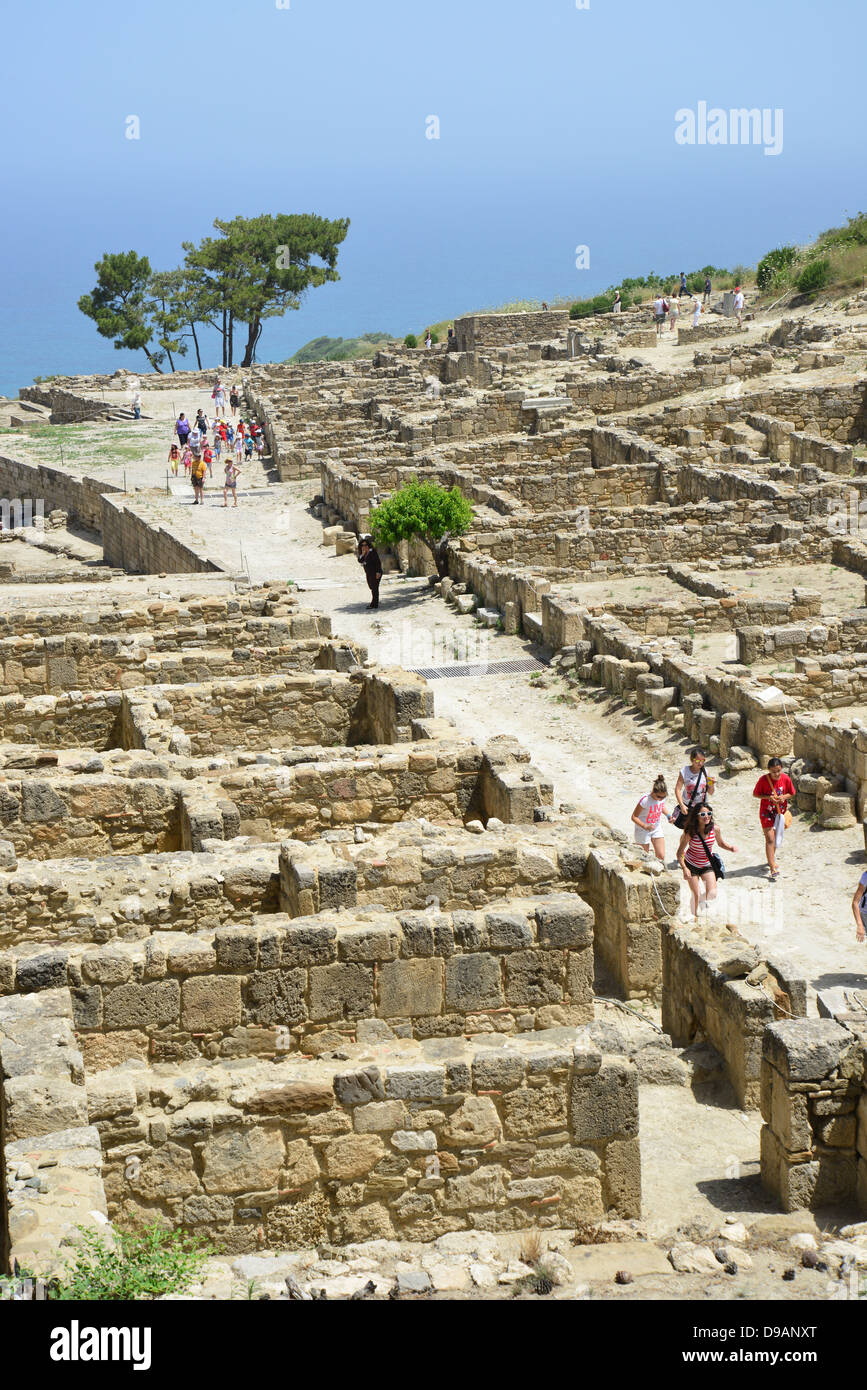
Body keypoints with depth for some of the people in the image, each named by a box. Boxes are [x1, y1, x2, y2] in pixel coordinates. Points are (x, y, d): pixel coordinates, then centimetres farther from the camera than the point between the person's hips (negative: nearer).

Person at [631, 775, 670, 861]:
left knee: (661, 856, -2)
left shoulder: (662, 797, -11)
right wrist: (645, 826, -36)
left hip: (657, 829, 5)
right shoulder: (645, 800, -29)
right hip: (643, 830, -5)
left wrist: (668, 815, -3)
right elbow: (634, 817, -22)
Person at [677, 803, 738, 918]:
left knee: (712, 894, -10)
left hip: (707, 865, 2)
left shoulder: (715, 829, -16)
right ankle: (695, 915, 27)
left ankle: (704, 901, 26)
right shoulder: (690, 832, -24)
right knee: (696, 895, 0)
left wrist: (731, 848, -16)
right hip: (691, 865, -2)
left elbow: (721, 843, 4)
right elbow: (680, 852, -16)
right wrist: (684, 868, -27)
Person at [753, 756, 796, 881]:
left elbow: (791, 793, 3)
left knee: (776, 838, 19)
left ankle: (771, 858, 44)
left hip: (780, 811, 4)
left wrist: (784, 797, -18)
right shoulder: (763, 779, -19)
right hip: (766, 812, -4)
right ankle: (773, 869, -11)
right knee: (770, 839, -10)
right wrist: (768, 797, -23)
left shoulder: (786, 778, -11)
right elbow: (755, 794, -7)